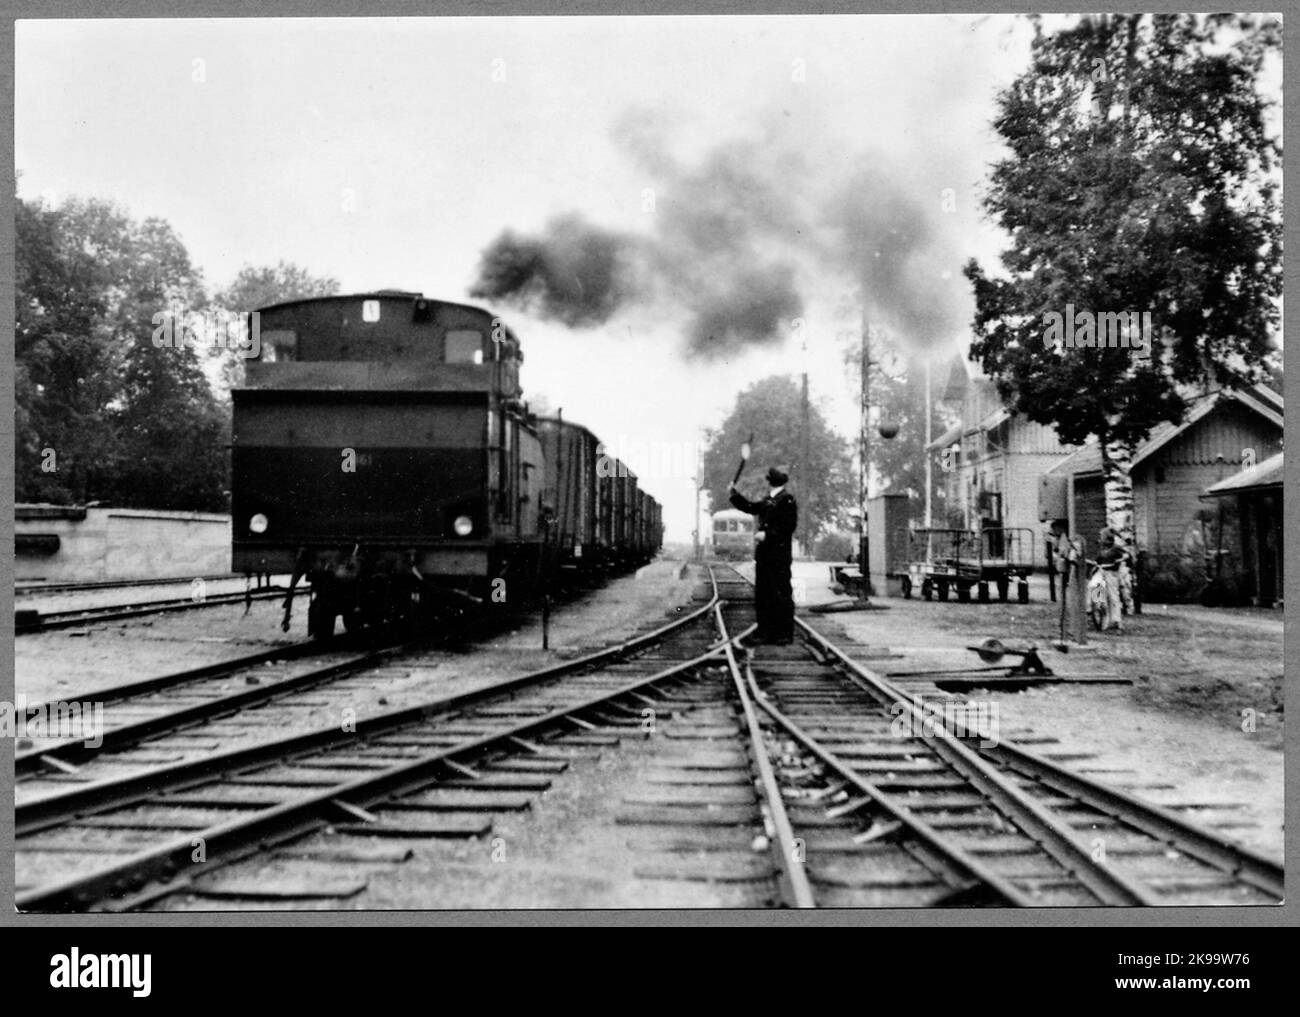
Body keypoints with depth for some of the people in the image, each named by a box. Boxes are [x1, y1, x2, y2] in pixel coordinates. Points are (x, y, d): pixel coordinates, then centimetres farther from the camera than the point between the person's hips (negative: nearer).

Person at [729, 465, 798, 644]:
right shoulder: (768, 501, 17)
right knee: (762, 594, 9)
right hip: (764, 553, 9)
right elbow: (751, 508, 30)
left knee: (781, 594, -4)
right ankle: (766, 631, 15)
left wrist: (767, 534, -18)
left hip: (779, 554, -9)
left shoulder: (787, 499, -9)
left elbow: (789, 526, -16)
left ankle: (784, 634, 1)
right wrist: (734, 493, 29)